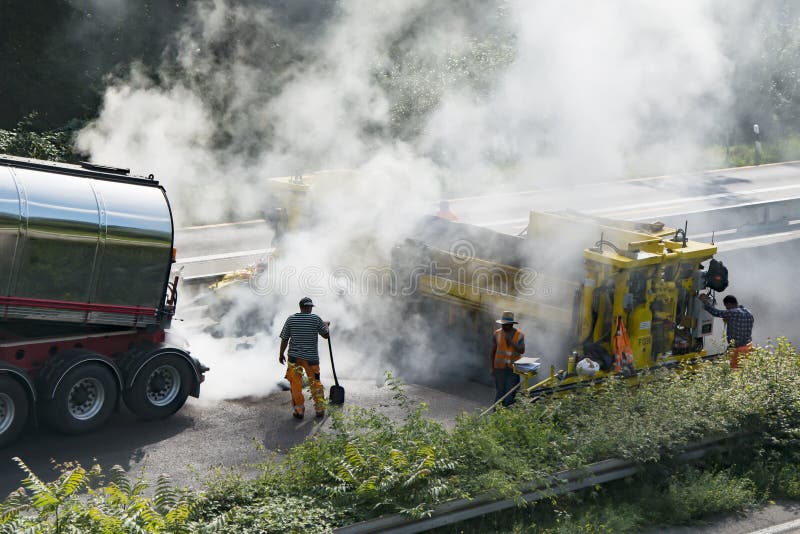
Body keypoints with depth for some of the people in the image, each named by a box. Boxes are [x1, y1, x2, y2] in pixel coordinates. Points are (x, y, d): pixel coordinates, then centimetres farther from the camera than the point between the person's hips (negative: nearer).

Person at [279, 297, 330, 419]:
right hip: (311, 356, 0)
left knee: (296, 383, 8)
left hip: (294, 356, 0)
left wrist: (281, 354, 13)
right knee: (315, 382, 14)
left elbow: (284, 339, 1)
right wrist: (326, 325, 24)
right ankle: (320, 408, 17)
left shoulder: (291, 319, -2)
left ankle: (299, 410, 8)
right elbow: (326, 335, 3)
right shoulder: (316, 319, -6)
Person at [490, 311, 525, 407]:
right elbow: (493, 351, 0)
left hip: (513, 367, 0)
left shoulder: (519, 335, -7)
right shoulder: (497, 333, -7)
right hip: (500, 367, 0)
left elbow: (522, 351, -15)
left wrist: (510, 341, -26)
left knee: (511, 392, 1)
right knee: (500, 391, 1)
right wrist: (492, 368, 1)